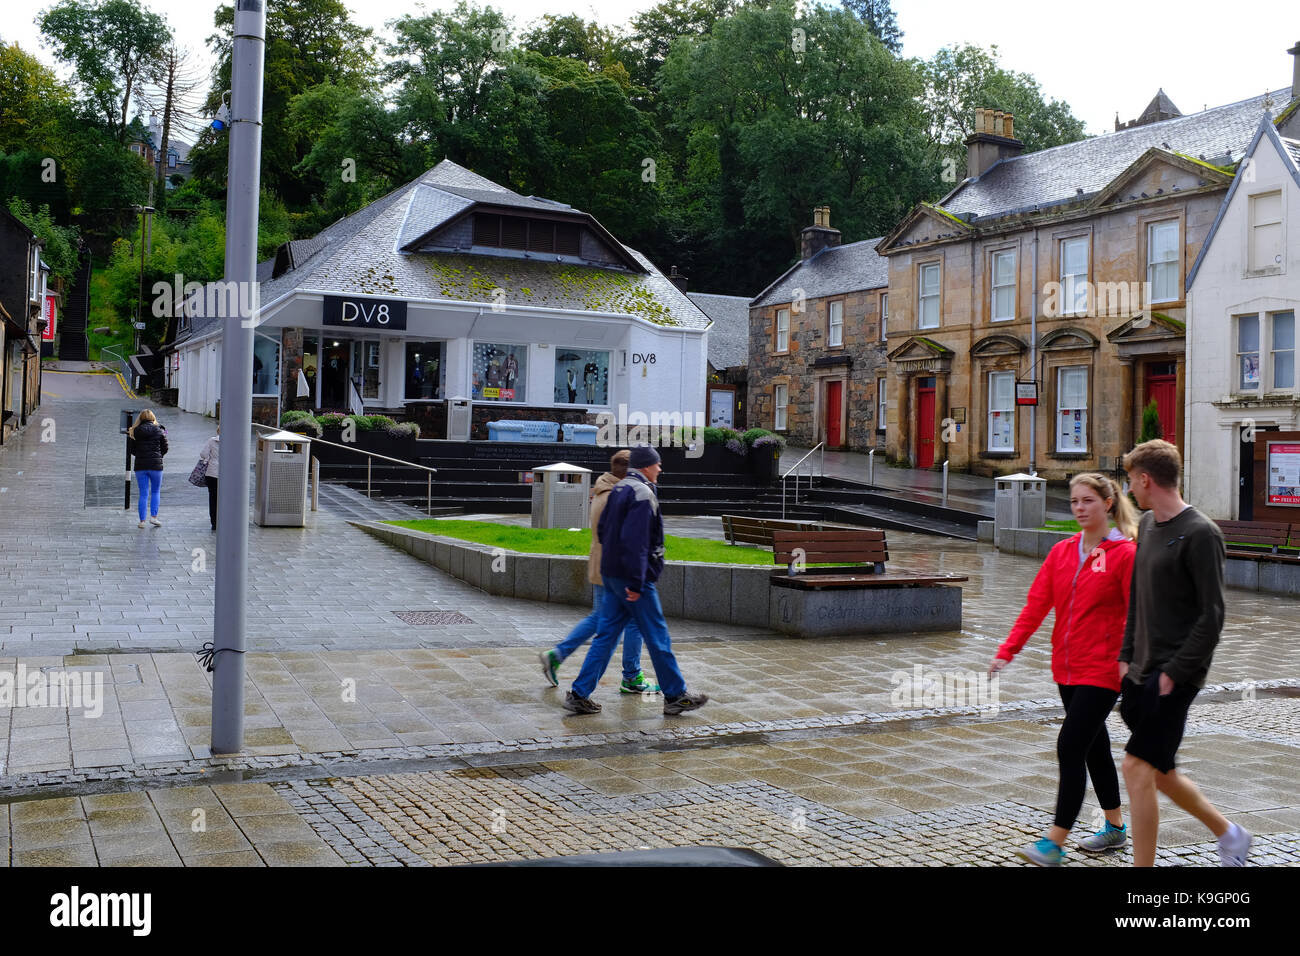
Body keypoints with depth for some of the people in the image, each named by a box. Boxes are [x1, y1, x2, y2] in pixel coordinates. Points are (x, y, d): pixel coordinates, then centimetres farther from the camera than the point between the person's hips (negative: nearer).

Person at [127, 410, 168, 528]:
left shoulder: (135, 432, 1)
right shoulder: (159, 431, -2)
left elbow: (131, 449, 5)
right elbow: (165, 448, 3)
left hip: (140, 465, 1)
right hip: (156, 465, -1)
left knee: (143, 494, 6)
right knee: (156, 492, 13)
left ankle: (142, 520, 5)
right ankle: (153, 516, 3)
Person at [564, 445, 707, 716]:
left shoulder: (618, 490, 14)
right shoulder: (642, 494, -16)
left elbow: (602, 530, 20)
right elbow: (635, 540, -24)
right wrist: (636, 583, -24)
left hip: (611, 576, 9)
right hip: (631, 579, -9)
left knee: (606, 635, 10)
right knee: (657, 638, 2)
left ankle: (579, 695, 7)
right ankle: (675, 696, 12)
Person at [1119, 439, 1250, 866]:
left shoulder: (1201, 534, -14)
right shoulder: (1148, 524, 12)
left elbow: (1212, 615, -15)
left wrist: (1174, 673, -16)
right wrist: (1127, 655, 13)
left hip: (1174, 676, -8)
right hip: (1142, 672, 9)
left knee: (1138, 769, -11)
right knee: (1159, 772, 14)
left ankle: (1143, 865, 1)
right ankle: (1228, 834, 34)